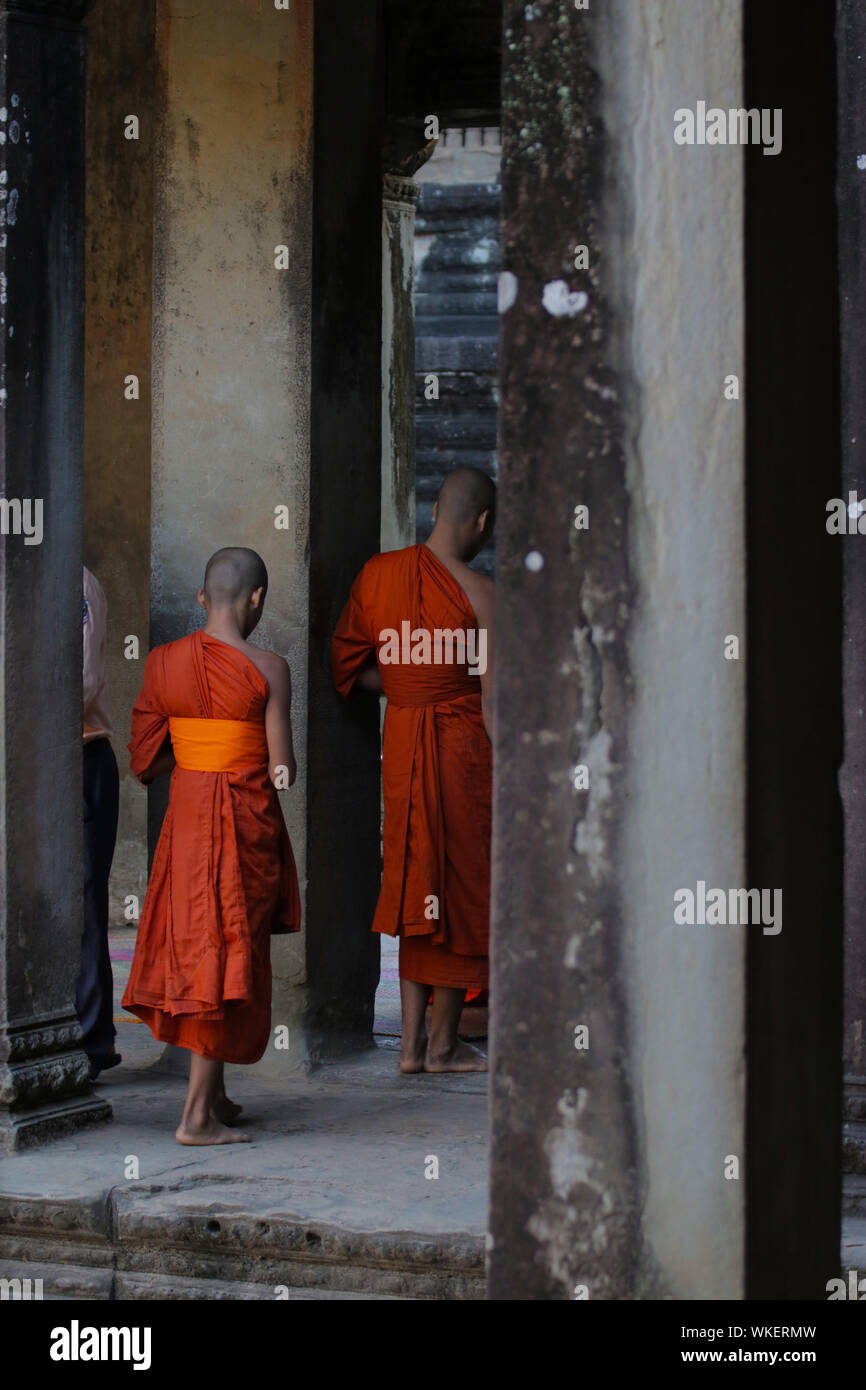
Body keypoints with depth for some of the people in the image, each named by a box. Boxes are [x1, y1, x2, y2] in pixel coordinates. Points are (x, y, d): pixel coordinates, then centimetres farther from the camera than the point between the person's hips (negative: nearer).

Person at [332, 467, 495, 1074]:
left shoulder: (378, 573, 1)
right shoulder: (480, 593, -14)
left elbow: (350, 667, 6)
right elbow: (494, 699, -14)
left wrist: (410, 681, 10)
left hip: (401, 741, 5)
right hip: (463, 744, -5)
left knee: (416, 886, 15)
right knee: (463, 887, 6)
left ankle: (413, 1043, 15)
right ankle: (444, 1045, 13)